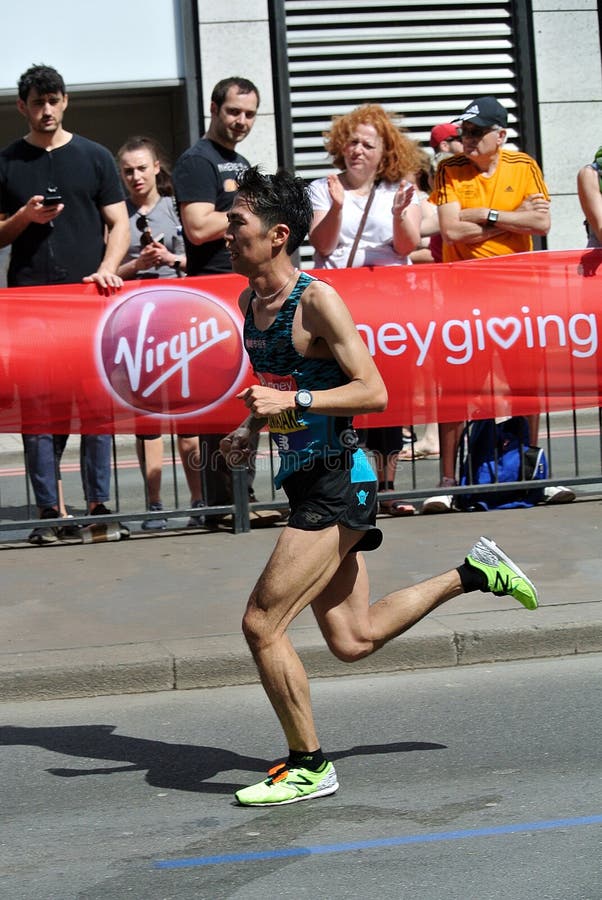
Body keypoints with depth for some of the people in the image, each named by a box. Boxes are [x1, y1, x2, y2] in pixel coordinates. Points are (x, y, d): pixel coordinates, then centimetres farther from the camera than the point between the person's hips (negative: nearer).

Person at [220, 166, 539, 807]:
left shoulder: (316, 300, -16)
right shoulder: (249, 302, 10)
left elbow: (374, 392, -19)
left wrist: (294, 402, -27)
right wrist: (249, 429, 9)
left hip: (336, 484, -9)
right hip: (304, 485, 9)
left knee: (260, 623, -11)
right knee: (353, 641, 14)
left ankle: (308, 765, 3)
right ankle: (471, 574, 29)